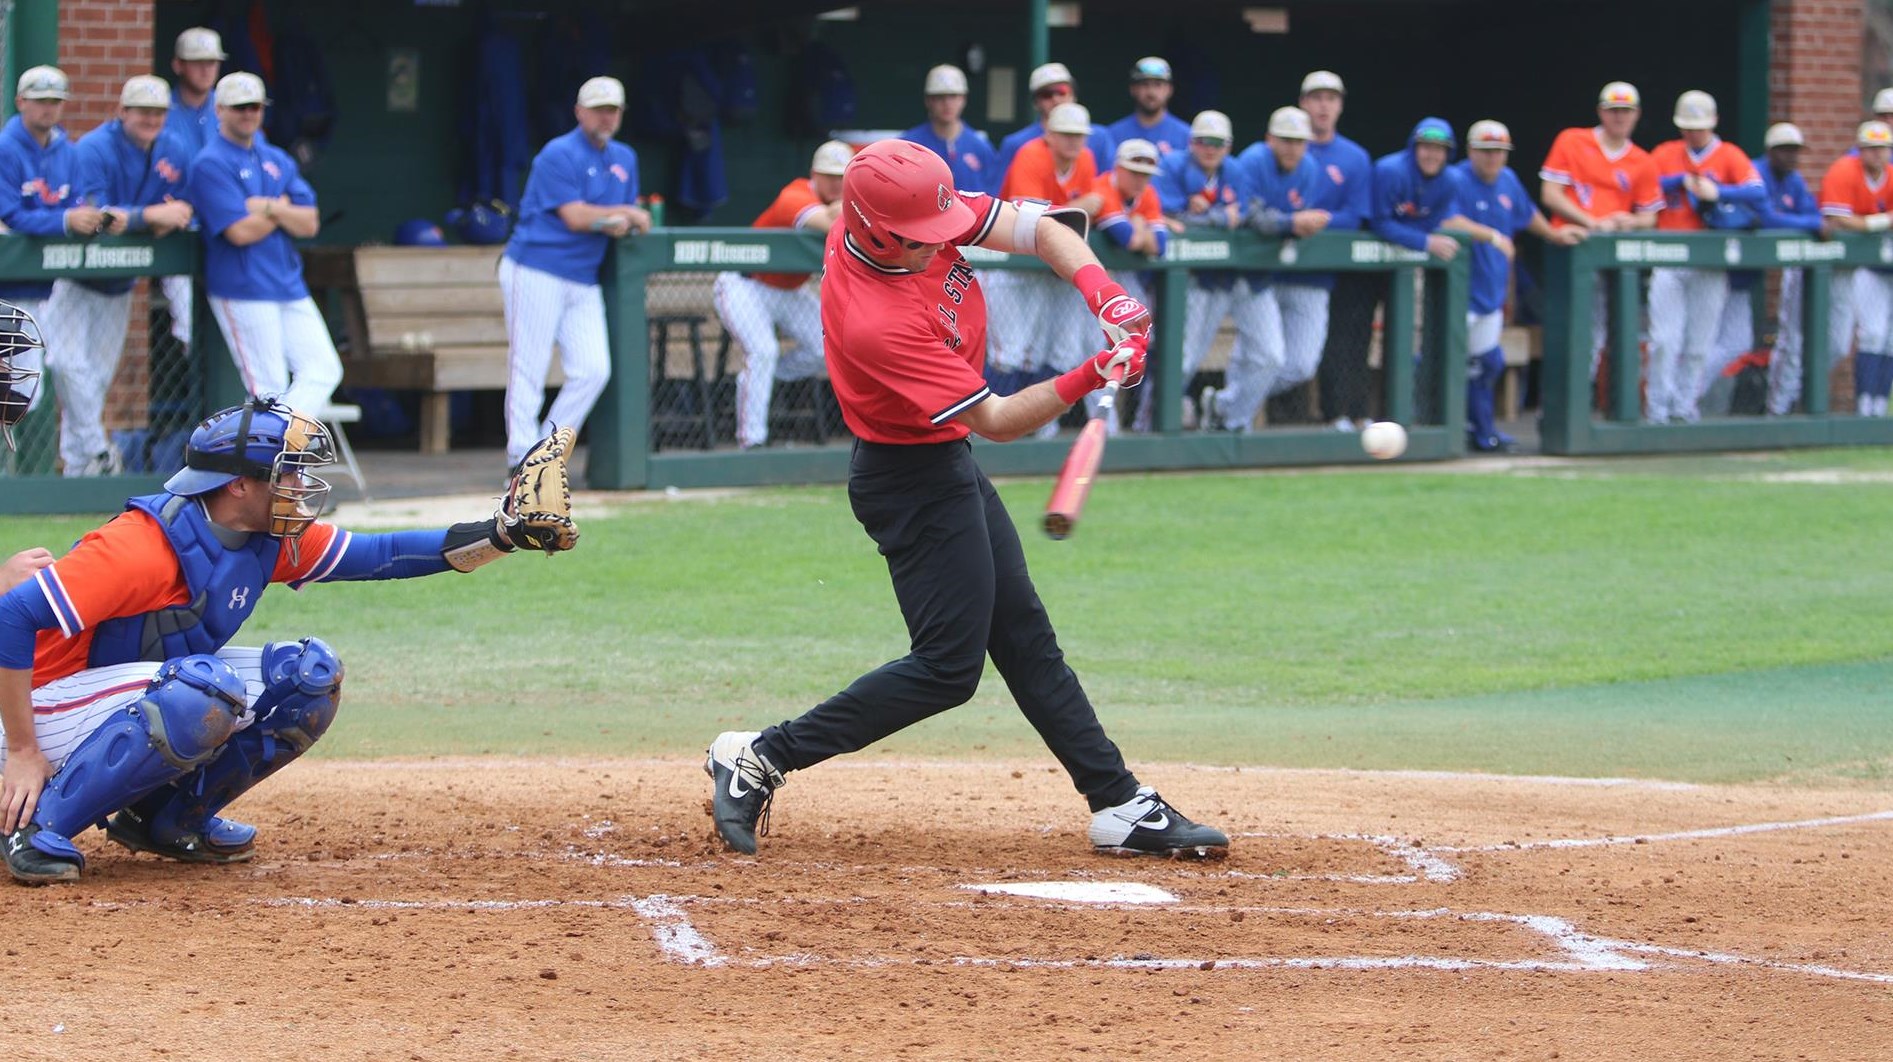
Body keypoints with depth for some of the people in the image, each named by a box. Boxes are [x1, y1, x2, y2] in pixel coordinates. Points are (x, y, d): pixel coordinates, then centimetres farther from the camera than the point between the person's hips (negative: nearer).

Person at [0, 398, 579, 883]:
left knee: (310, 674, -3)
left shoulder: (271, 540, -2)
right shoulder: (145, 545, -28)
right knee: (210, 694, -35)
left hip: (156, 696, 8)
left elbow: (378, 555, 4)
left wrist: (502, 534, -8)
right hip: (59, 707, -8)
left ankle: (166, 816, 6)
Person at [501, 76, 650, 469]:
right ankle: (523, 456, -5)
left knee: (593, 370, -3)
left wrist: (621, 224, -7)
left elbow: (633, 220, 17)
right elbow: (575, 216, -15)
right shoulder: (559, 154, -8)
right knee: (529, 368, -6)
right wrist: (625, 213, -5)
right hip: (536, 273, -7)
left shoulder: (624, 159, 17)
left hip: (584, 281, 7)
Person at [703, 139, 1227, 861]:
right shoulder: (876, 323, -34)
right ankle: (759, 759, -4)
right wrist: (1089, 377, -39)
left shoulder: (919, 215, -12)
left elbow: (1036, 229, -5)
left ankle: (1123, 808, 18)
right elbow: (996, 419, -28)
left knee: (1025, 639, 12)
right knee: (948, 664, -9)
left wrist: (1098, 288, -23)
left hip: (948, 469, 9)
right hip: (914, 482, -9)